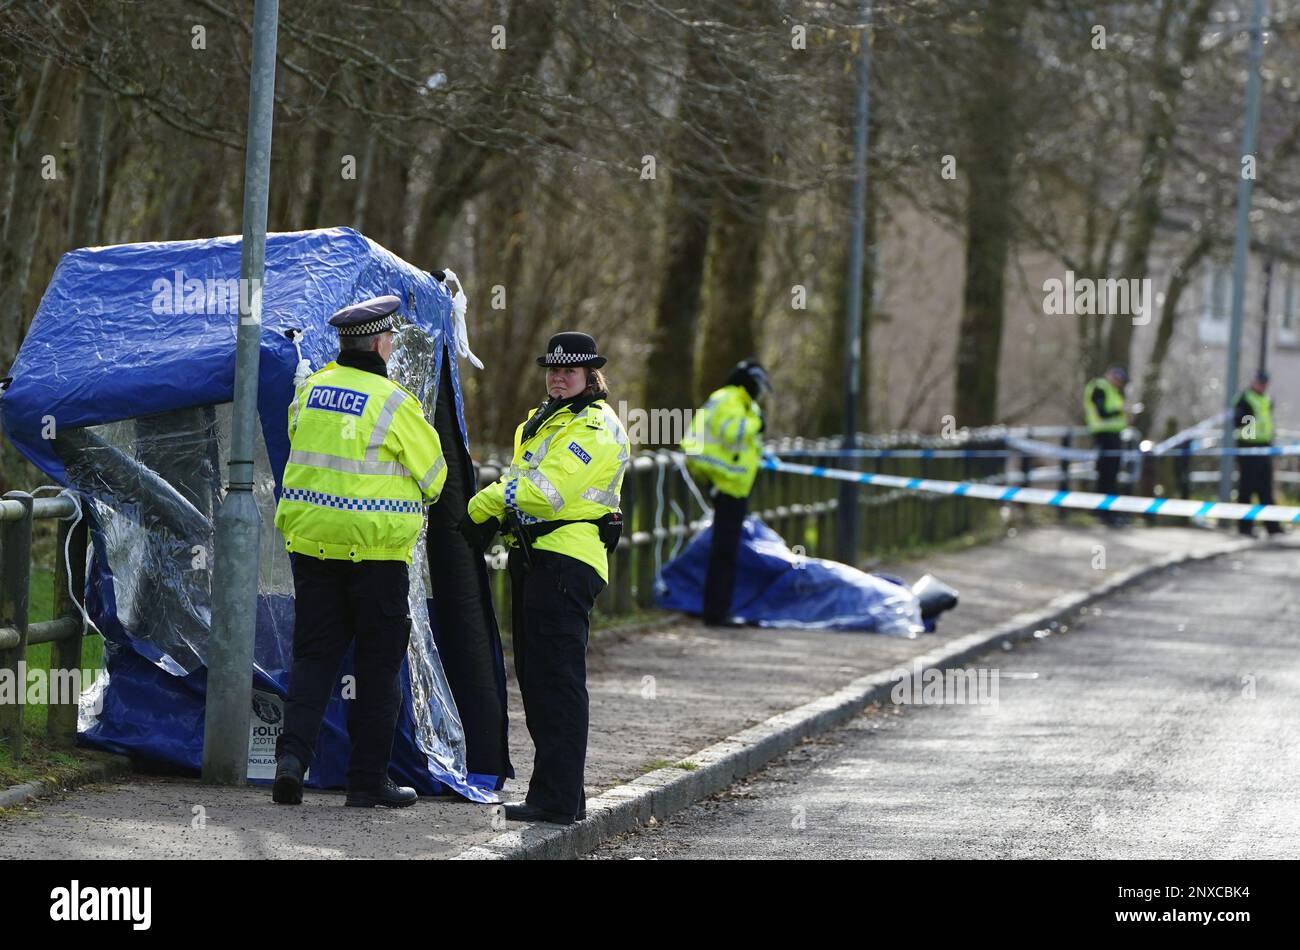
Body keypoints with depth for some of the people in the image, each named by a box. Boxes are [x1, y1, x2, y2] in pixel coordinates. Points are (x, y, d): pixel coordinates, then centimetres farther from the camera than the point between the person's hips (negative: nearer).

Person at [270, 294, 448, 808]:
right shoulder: (394, 403, -12)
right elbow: (433, 475, -1)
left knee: (314, 655, 10)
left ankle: (293, 753, -9)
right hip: (375, 548, -5)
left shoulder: (310, 390, 5)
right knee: (377, 664, 6)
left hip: (311, 541, 5)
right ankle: (368, 780, 9)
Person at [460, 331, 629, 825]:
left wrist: (488, 503, -11)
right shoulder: (541, 422, 22)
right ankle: (562, 795, 19)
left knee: (557, 679, -11)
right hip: (533, 559, 10)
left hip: (566, 561, -10)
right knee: (534, 676, 13)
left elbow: (548, 490, -20)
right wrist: (491, 516, 0)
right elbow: (517, 483, 21)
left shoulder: (596, 428, -10)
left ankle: (557, 800, -12)